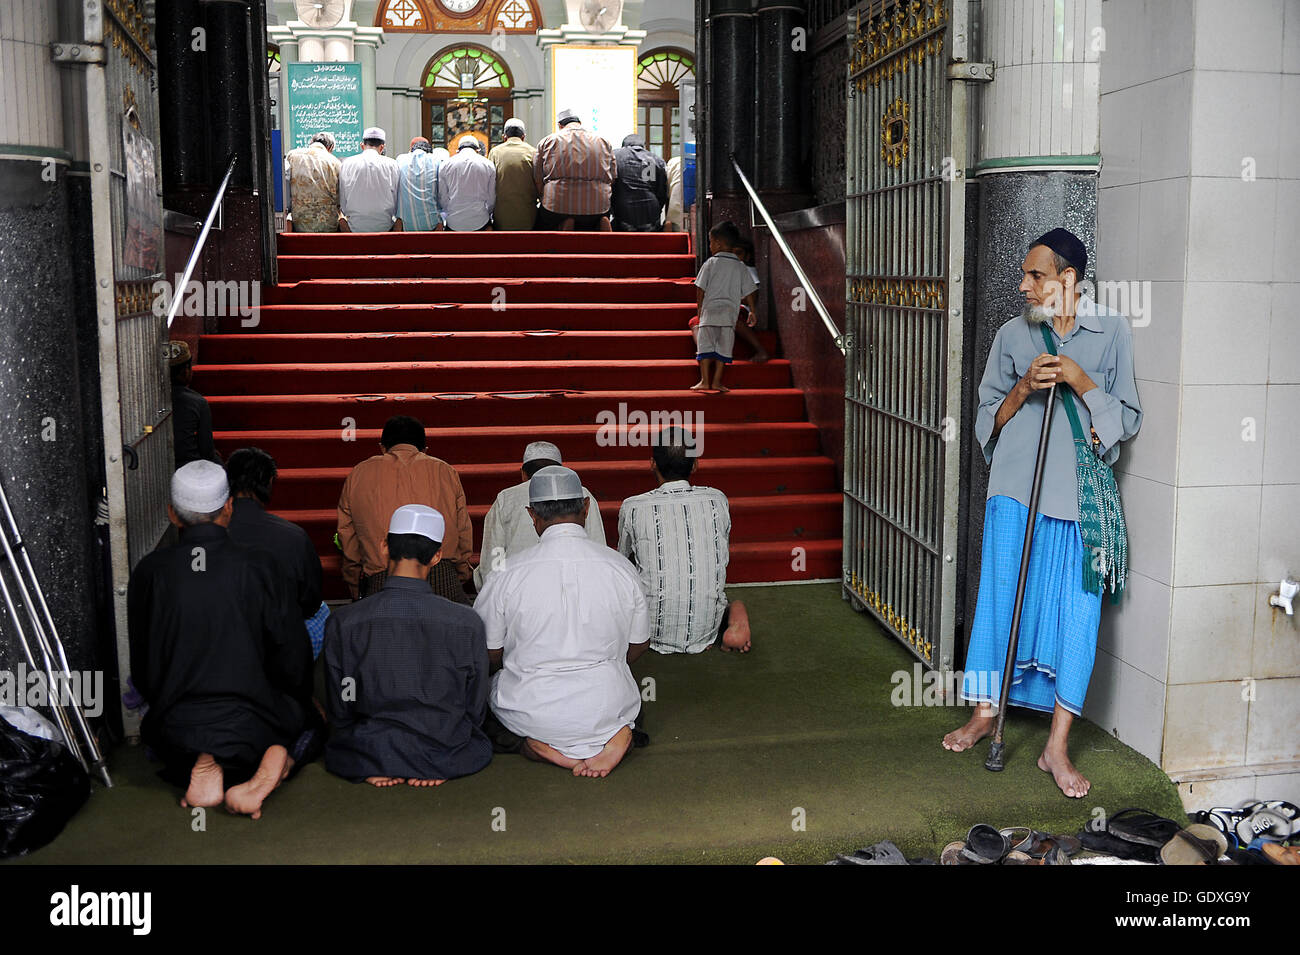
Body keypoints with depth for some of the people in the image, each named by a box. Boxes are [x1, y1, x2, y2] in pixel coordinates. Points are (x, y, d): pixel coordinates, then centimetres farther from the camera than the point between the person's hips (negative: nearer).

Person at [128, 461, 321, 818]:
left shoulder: (149, 572, -4)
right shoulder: (256, 565, -10)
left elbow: (140, 661, 6)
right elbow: (293, 653, -5)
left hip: (177, 728, 2)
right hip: (250, 727, -1)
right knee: (310, 725, 30)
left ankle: (201, 767, -1)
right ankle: (274, 765, -8)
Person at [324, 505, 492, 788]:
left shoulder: (342, 624, -12)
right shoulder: (468, 623, -12)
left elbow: (340, 714, -2)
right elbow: (475, 712, -1)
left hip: (367, 758, 1)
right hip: (446, 758, -1)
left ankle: (378, 768, 4)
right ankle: (435, 766, 2)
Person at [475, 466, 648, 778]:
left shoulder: (508, 576, -12)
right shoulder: (621, 568, -5)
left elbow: (489, 655, -1)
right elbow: (639, 645, 8)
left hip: (531, 713, -1)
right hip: (607, 708, 1)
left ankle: (543, 745, -1)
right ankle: (607, 738, 0)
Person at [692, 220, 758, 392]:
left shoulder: (710, 263, -2)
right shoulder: (740, 267, 6)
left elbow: (700, 289, -1)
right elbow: (748, 292, 8)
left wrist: (700, 307, 13)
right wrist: (752, 311, 17)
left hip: (710, 311, -2)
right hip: (730, 313, 2)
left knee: (705, 345, 3)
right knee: (723, 347, 6)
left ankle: (704, 381, 0)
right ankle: (716, 381, 4)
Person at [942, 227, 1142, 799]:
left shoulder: (1112, 333, 3)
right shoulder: (1013, 335, 8)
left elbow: (1127, 421, 2)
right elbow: (987, 421, 9)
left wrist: (1079, 381, -12)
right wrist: (1023, 387, -9)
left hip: (1081, 496, -1)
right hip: (1015, 490, 2)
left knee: (1075, 614, -1)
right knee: (1001, 599, 7)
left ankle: (1057, 747, 7)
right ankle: (985, 713, 26)